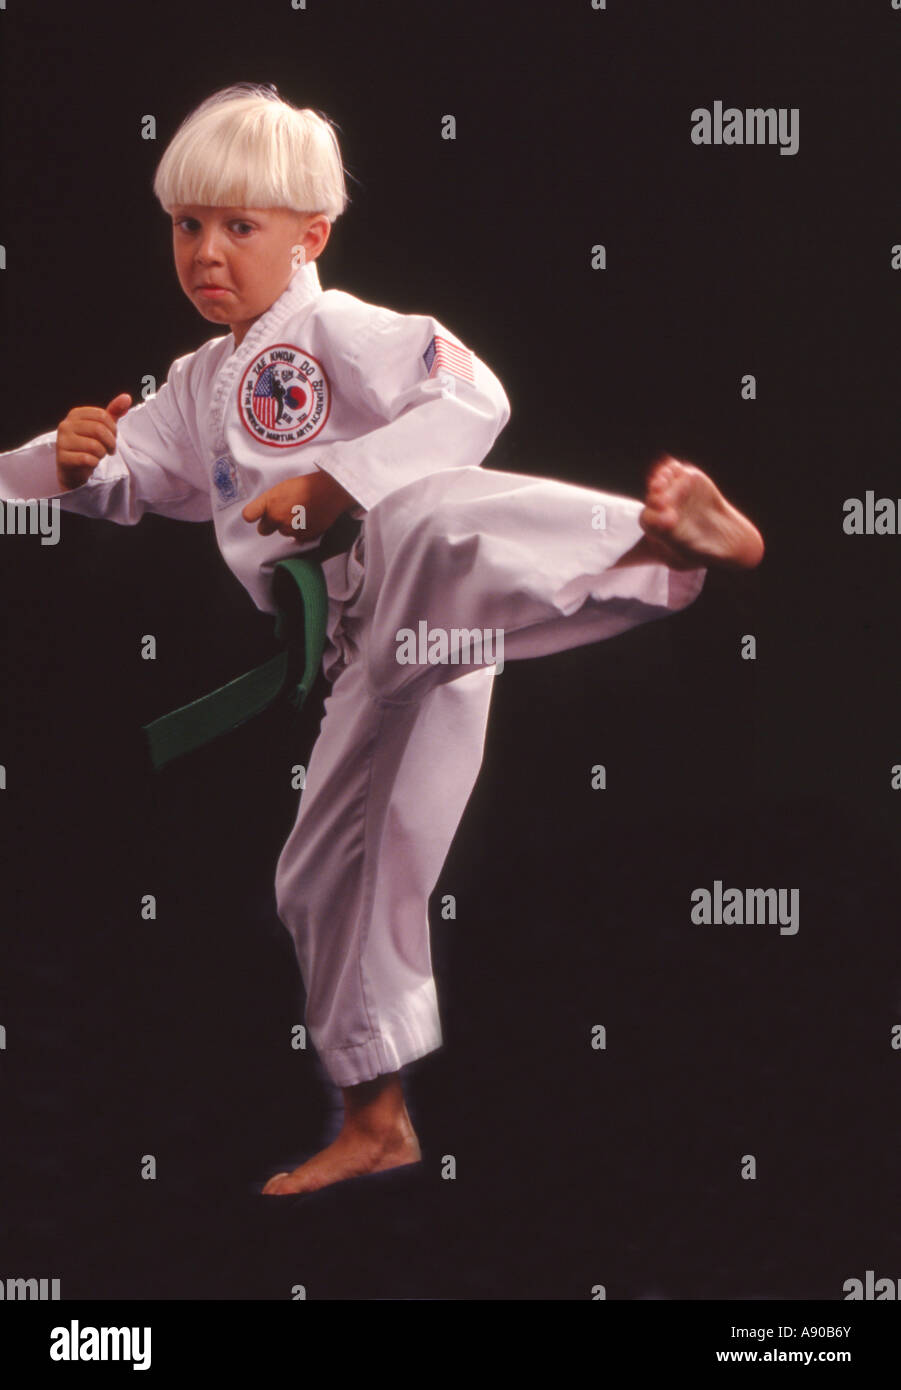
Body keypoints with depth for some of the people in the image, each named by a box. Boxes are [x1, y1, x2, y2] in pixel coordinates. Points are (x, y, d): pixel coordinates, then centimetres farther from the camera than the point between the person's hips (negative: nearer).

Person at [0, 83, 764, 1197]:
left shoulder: (337, 330, 2)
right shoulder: (199, 386, 27)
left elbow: (472, 400, -12)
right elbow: (119, 484, 33)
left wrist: (330, 482, -16)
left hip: (415, 589, -8)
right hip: (363, 651, 8)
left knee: (425, 535, -43)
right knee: (325, 869, 11)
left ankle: (667, 538, -58)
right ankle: (376, 1122, 24)